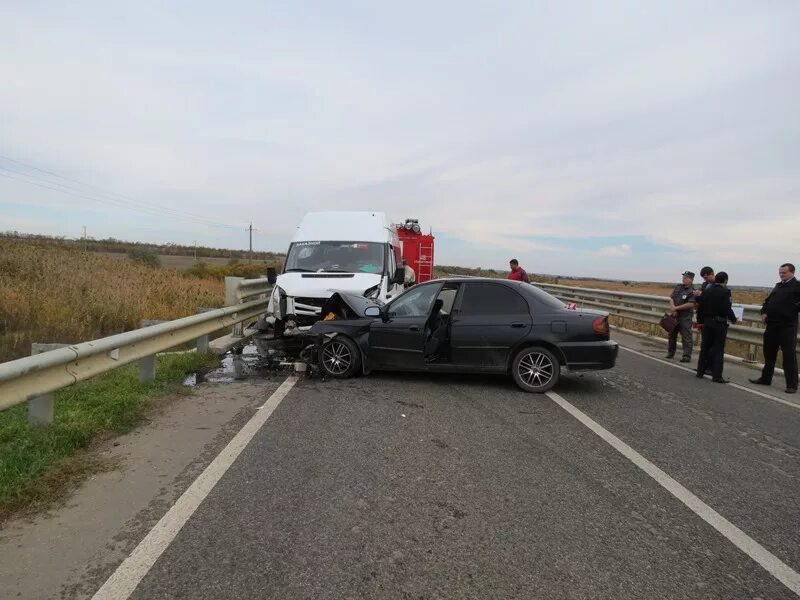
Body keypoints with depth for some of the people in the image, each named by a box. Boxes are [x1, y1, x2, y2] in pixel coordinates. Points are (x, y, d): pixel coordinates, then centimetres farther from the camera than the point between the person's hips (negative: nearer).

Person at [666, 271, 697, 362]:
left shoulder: (692, 291, -12)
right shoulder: (678, 287, 9)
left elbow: (691, 304, -21)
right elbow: (671, 298, 6)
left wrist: (677, 308, -18)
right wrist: (673, 308, -10)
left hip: (685, 317, -7)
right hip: (674, 315, 7)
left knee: (686, 336, -6)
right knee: (672, 334, 16)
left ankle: (687, 356, -4)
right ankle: (670, 352, 29)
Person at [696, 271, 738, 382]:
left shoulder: (707, 290, 5)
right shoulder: (725, 292, -11)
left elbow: (701, 307, 8)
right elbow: (727, 309, -17)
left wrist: (700, 321, 17)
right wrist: (733, 319, -2)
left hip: (707, 322, 5)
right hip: (720, 323, -5)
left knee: (705, 347, 14)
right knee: (718, 349, -1)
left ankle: (700, 371, 19)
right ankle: (717, 375, -2)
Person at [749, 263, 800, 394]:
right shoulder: (778, 286, 16)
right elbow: (768, 300, 23)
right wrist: (764, 312, 9)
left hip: (787, 326, -7)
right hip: (772, 325, 7)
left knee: (789, 355, -3)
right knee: (769, 353, 14)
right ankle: (765, 379, 25)